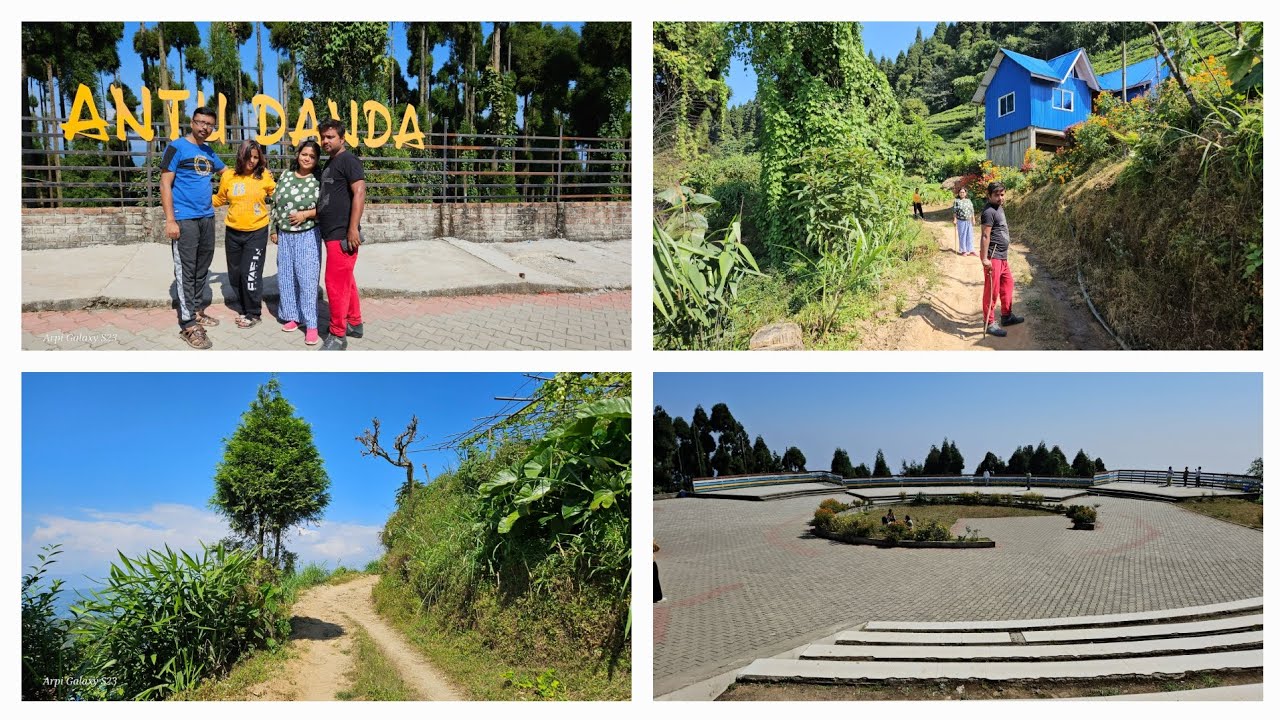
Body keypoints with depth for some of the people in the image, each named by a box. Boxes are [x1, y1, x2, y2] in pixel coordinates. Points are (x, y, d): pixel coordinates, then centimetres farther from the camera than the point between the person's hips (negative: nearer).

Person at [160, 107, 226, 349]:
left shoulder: (208, 152, 13)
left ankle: (196, 310, 26)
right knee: (186, 271, -6)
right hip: (184, 219, -7)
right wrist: (170, 220, -17)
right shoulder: (177, 147, -7)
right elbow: (165, 184, -10)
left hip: (207, 218, 7)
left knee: (202, 268, 14)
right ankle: (188, 325, -5)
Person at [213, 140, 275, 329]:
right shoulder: (228, 176, -1)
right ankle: (243, 309, 30)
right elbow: (219, 199, 13)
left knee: (250, 274, -6)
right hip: (233, 233, 3)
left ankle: (253, 314, 9)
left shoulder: (264, 176, -6)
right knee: (235, 275, 12)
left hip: (256, 232, -3)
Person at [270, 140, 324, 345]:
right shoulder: (286, 175, 8)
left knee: (307, 278, -9)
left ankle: (311, 324, -8)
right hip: (285, 235, 5)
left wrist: (306, 214, -17)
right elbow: (275, 204, 12)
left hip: (308, 235, -5)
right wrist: (274, 230, 11)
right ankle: (292, 316, 22)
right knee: (286, 277, 9)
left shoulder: (319, 180, -6)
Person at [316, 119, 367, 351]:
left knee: (336, 282, -9)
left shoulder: (348, 161, -10)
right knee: (345, 280, 16)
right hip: (331, 233, 10)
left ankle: (338, 335, -3)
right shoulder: (329, 163, 18)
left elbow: (359, 193, -19)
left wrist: (353, 228, -24)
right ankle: (355, 323, 26)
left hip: (342, 234, -10)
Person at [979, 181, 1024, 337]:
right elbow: (985, 236, -20)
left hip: (1002, 256, 10)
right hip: (993, 256, -10)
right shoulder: (989, 211, -15)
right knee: (991, 290, -6)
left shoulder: (1000, 208, 14)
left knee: (1008, 284, 19)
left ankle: (1007, 316, 31)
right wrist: (985, 258, -24)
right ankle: (989, 323, 0)